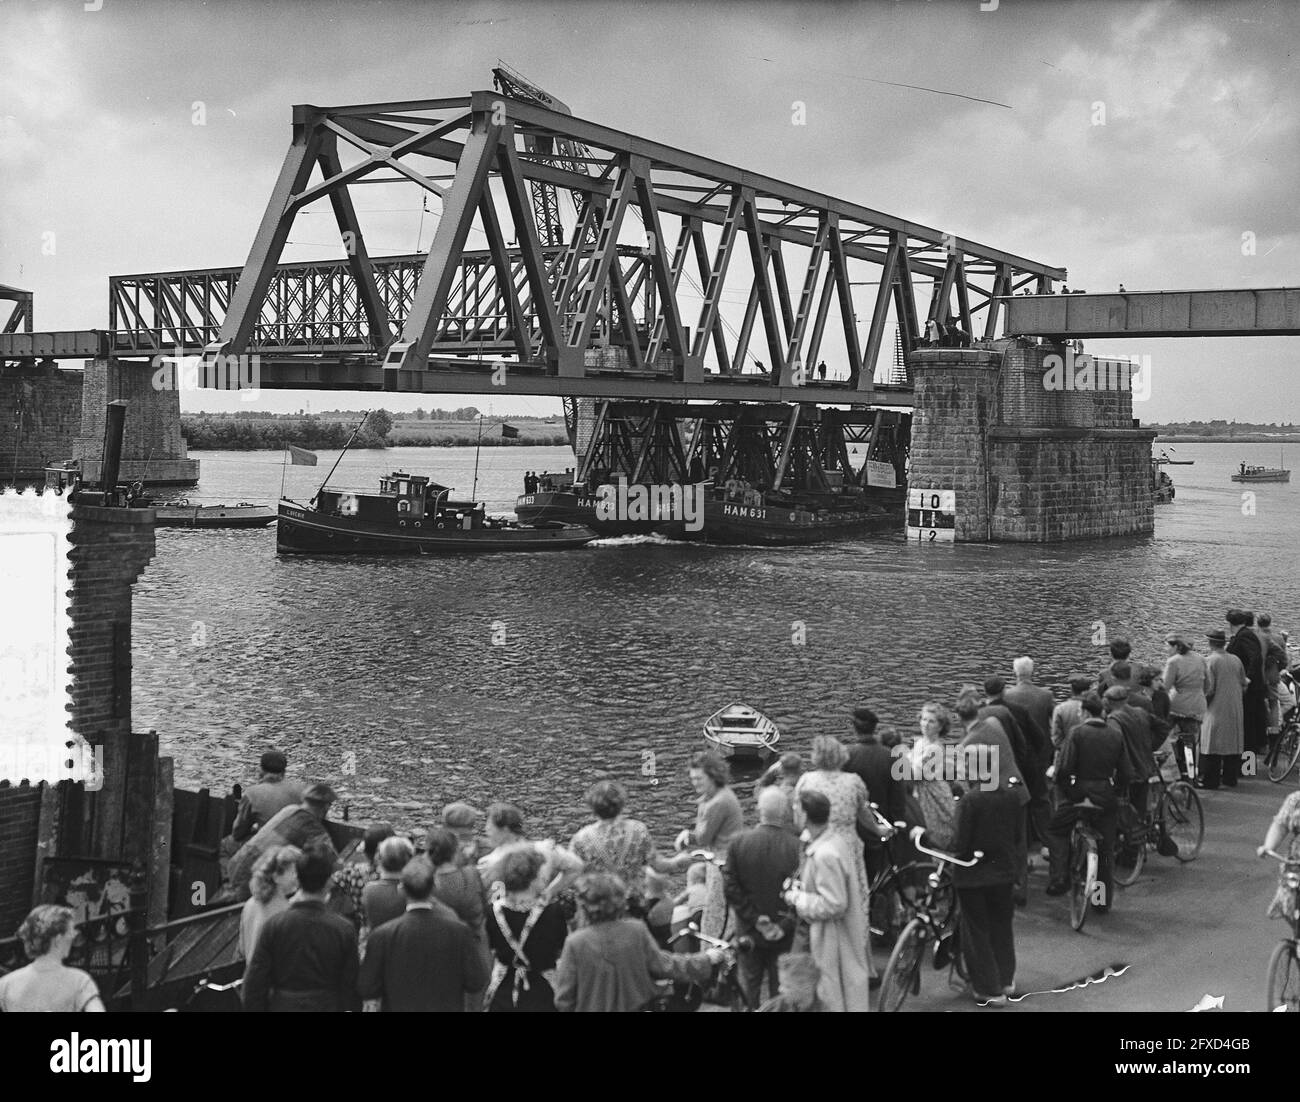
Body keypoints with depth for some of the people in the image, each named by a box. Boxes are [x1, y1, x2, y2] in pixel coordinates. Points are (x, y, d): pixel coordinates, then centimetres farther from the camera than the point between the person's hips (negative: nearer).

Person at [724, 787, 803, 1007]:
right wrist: (784, 925, -10)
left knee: (749, 985, 17)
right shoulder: (797, 847, -18)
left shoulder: (739, 841, -11)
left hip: (749, 931, 1)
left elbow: (730, 887, -9)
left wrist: (755, 919, -6)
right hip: (784, 938, -1)